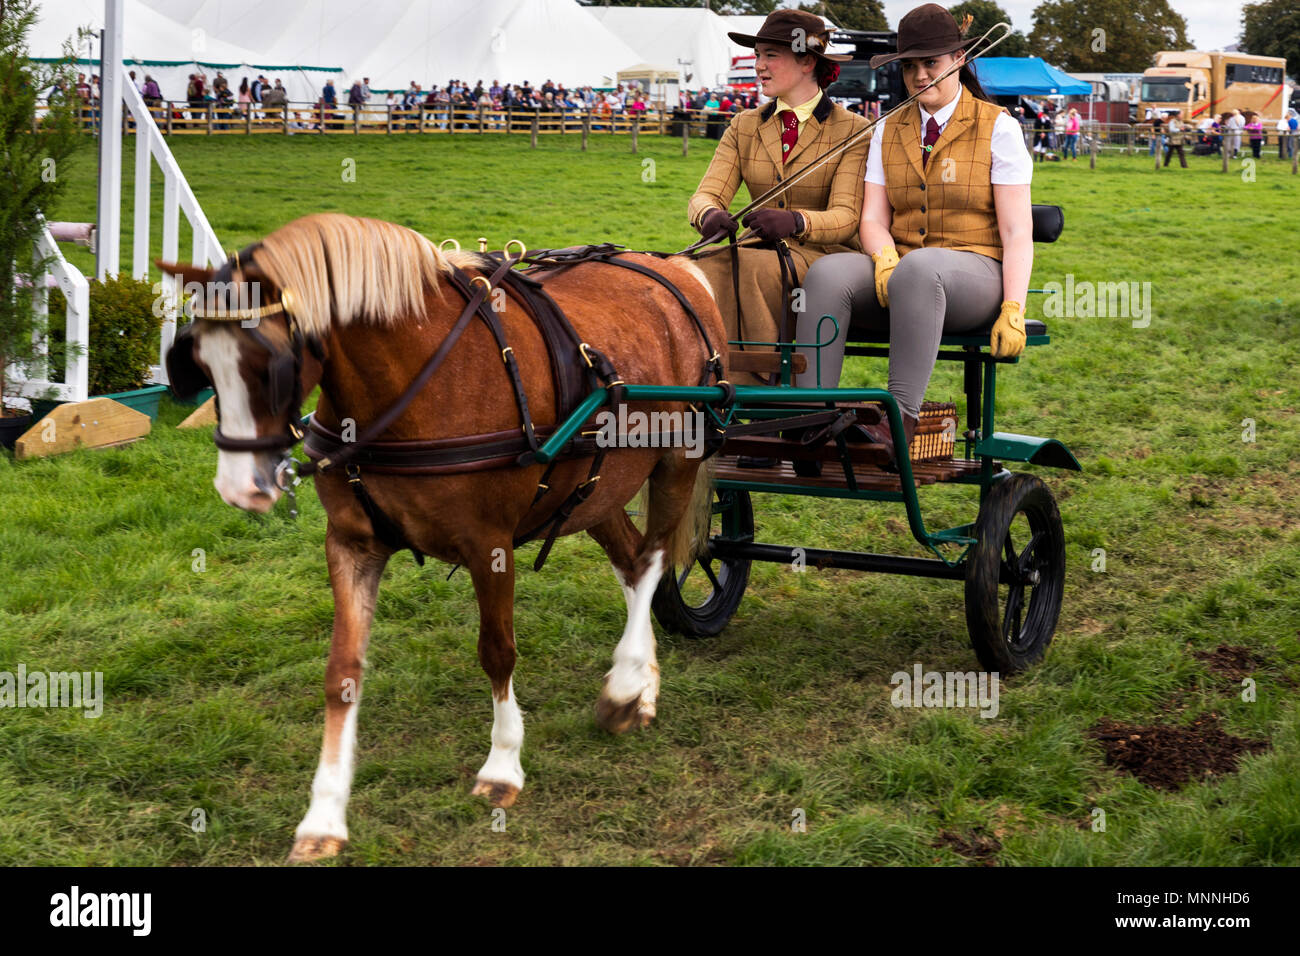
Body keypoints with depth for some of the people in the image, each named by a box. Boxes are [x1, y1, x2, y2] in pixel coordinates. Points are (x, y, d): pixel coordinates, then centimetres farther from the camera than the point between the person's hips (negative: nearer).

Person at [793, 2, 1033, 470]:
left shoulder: (998, 128, 4)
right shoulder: (888, 132, 16)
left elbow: (1017, 231, -3)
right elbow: (873, 219, 8)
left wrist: (1012, 311, -15)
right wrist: (885, 261, -16)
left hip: (974, 276, -4)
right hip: (895, 274, 4)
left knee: (919, 268, -40)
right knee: (827, 272, -29)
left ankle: (901, 419, -45)